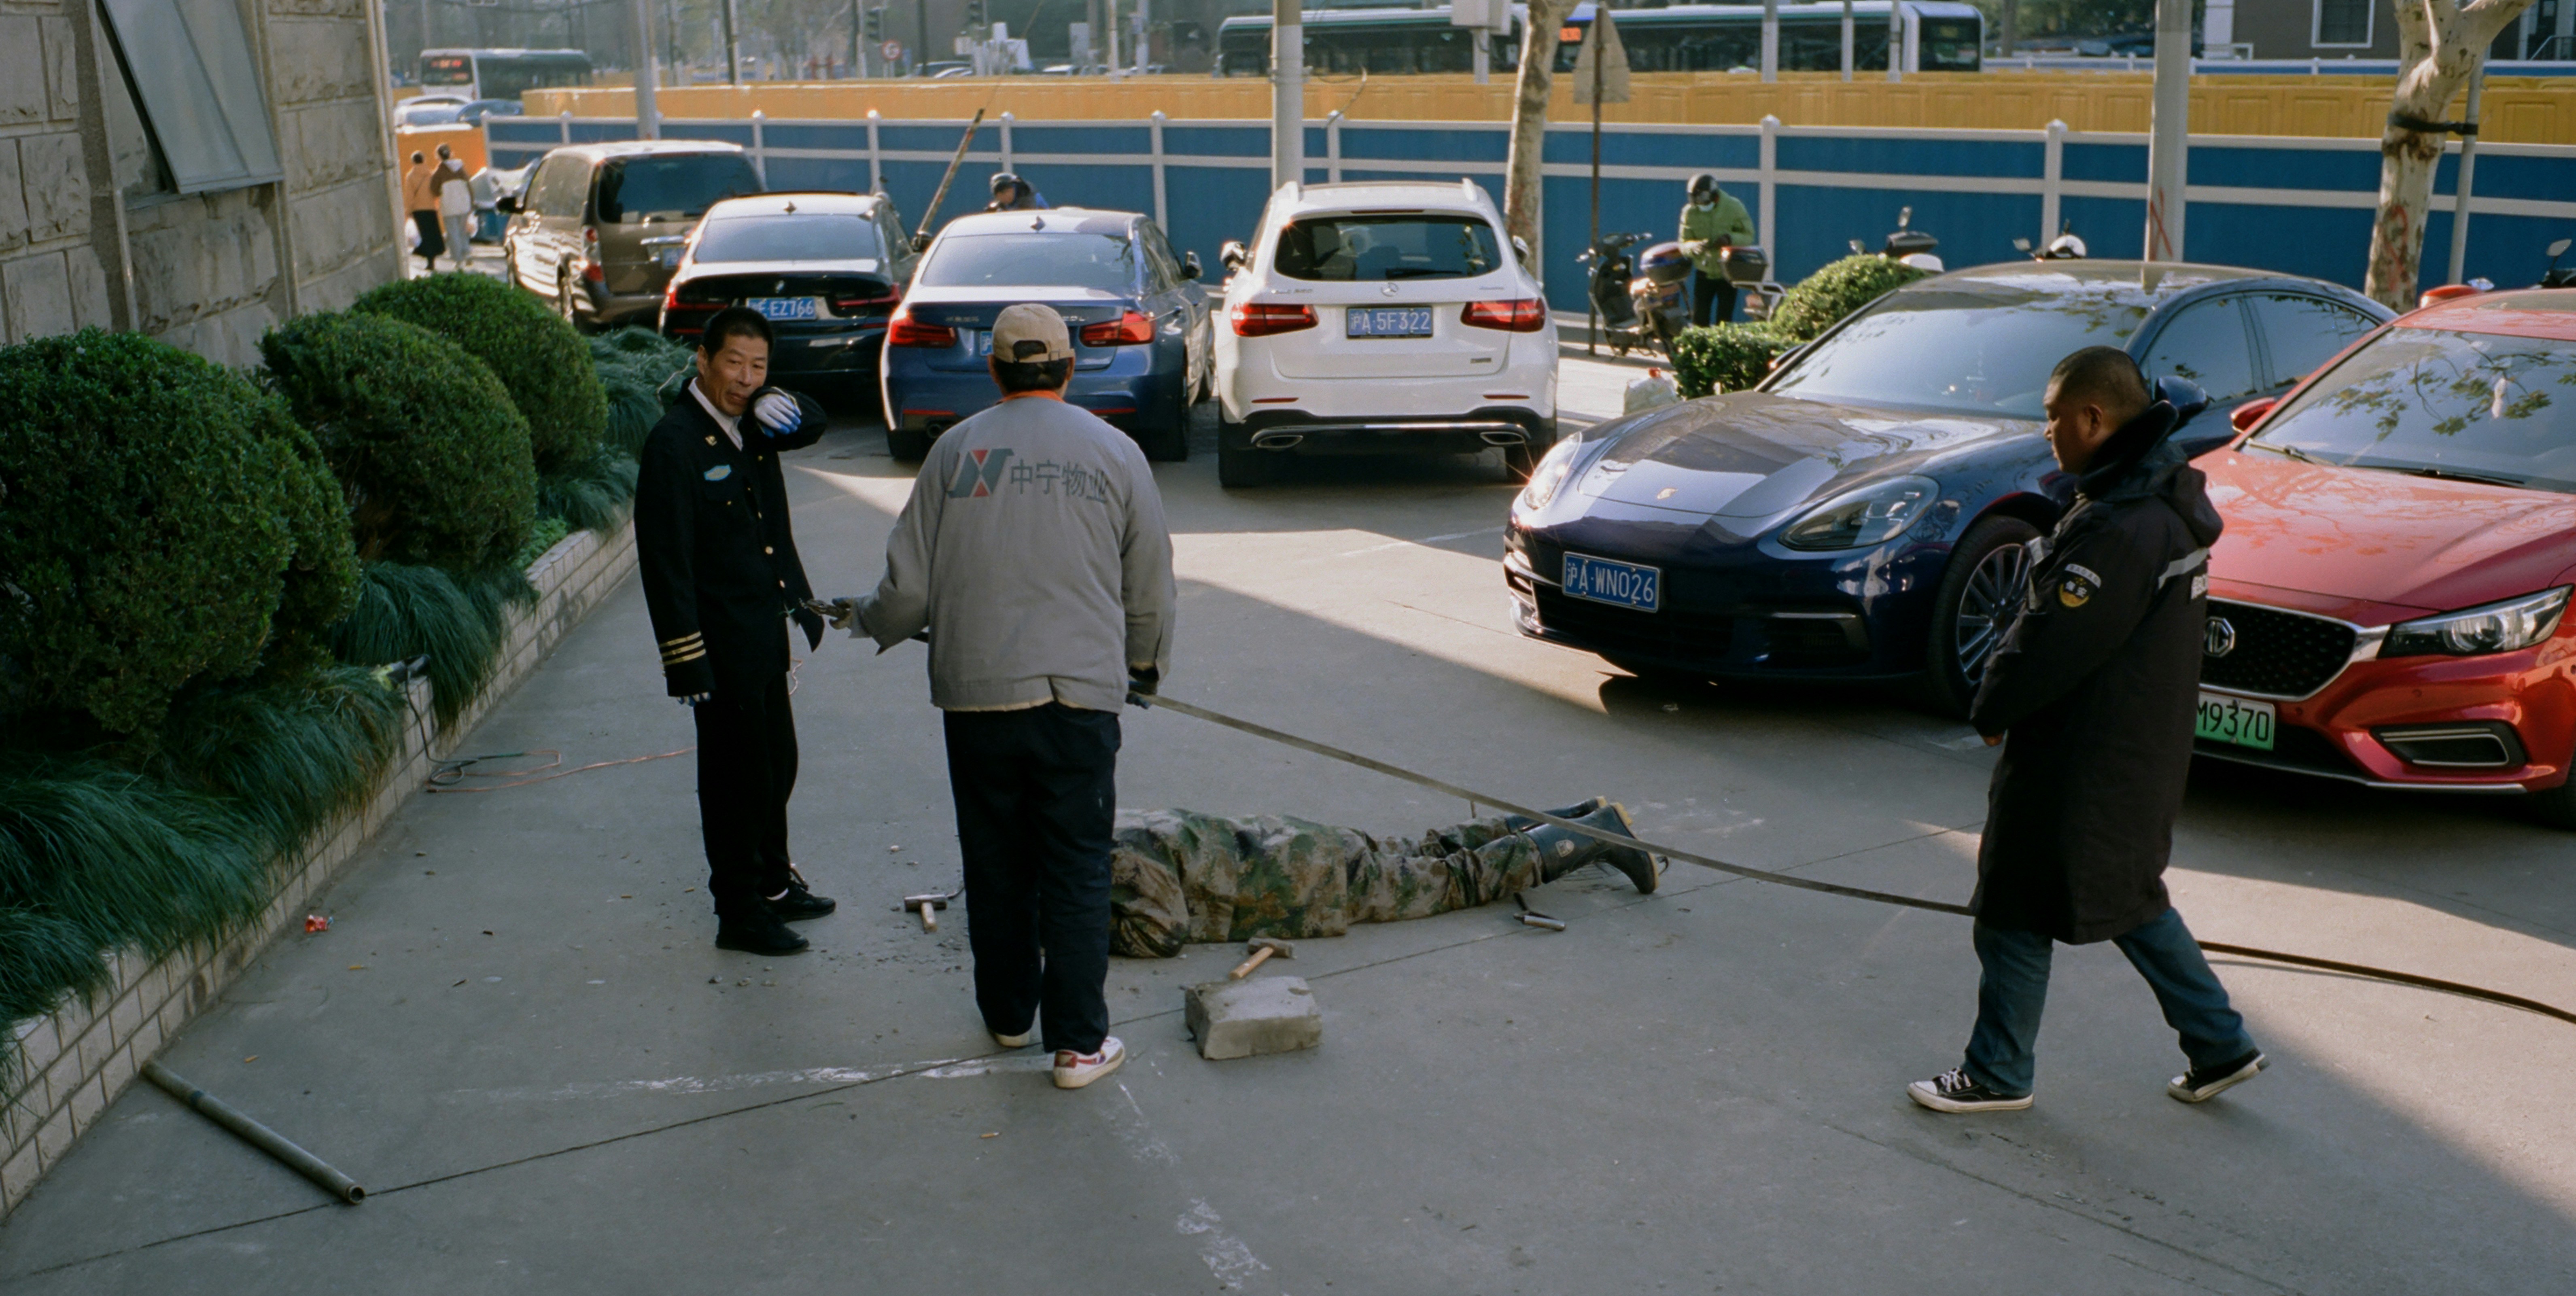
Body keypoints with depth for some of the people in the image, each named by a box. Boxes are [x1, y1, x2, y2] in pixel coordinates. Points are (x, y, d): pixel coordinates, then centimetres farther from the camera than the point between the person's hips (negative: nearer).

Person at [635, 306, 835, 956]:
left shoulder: (750, 424, 6)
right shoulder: (675, 440, -17)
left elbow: (813, 425, 23)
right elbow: (665, 560, -20)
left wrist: (784, 409, -2)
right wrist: (687, 659, -22)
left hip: (767, 634, 9)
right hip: (723, 645, -9)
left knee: (777, 764, 20)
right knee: (736, 775, 2)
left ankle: (773, 885, 37)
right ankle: (740, 912, 14)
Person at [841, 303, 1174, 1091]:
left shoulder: (956, 449, 4)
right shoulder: (1114, 451, 4)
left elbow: (910, 588, 3)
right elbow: (1150, 587, 9)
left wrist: (869, 621, 25)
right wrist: (1148, 663, 28)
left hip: (975, 692, 1)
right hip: (1079, 695, -1)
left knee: (997, 864, 14)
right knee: (1077, 871, 4)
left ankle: (1008, 1016, 28)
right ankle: (1079, 1041, 5)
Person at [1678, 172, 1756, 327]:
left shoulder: (1733, 207, -11)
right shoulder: (1690, 212, -6)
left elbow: (1748, 236, -7)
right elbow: (1684, 243, -5)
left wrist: (1730, 239, -28)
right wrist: (1694, 247, -30)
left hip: (1728, 273, -2)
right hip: (1704, 272, 2)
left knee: (1724, 321, -1)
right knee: (1699, 320, 1)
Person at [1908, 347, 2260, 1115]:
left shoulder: (2120, 527, -26)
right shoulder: (2167, 503, 7)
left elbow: (2051, 643, -24)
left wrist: (1991, 708, -7)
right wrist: (2004, 703, 11)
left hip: (2080, 765, -10)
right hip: (2141, 755, 10)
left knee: (2016, 915, 5)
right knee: (2131, 899, 23)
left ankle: (1997, 1075, 18)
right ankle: (2221, 1045, 29)